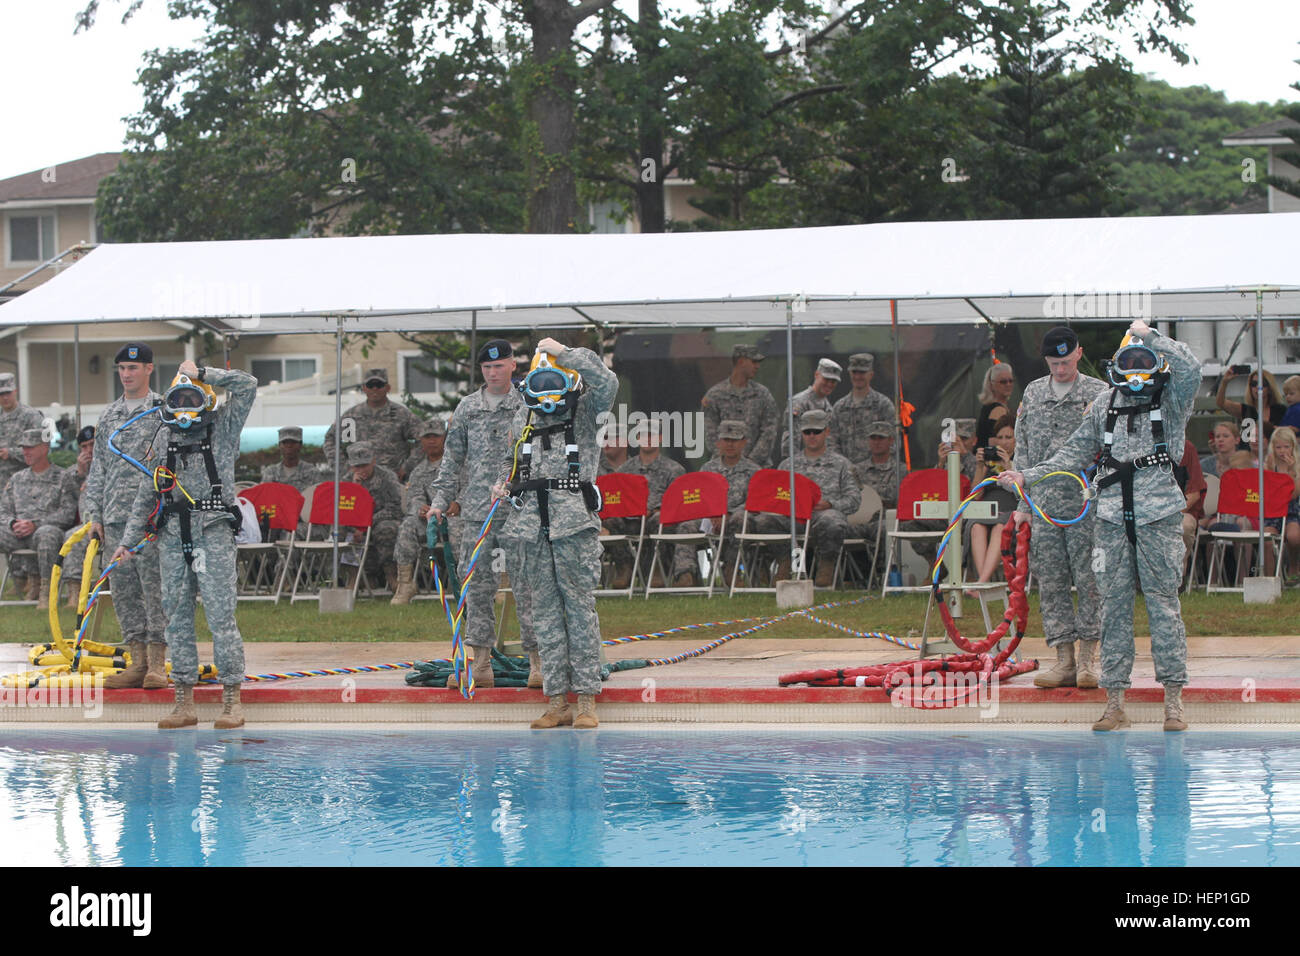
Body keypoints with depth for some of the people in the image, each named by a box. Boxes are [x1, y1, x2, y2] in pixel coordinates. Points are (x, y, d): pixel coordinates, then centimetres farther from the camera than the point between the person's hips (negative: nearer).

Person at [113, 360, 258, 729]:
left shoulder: (222, 430, 7)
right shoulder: (163, 442, 17)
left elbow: (246, 385, -4)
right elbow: (146, 495, 18)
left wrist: (201, 373, -1)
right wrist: (128, 540, 12)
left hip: (213, 532, -4)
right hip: (173, 534, 4)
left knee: (221, 614, -8)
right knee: (177, 616, 4)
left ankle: (231, 701, -6)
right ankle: (184, 701, 7)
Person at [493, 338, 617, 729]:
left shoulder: (584, 410, 3)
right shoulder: (523, 418, 17)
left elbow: (607, 383, -16)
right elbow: (510, 458, 30)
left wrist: (564, 352, -14)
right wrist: (504, 483, 10)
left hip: (575, 521, -5)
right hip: (533, 521, 5)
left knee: (579, 606, -6)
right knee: (545, 609, 4)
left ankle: (587, 700, -4)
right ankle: (556, 701, 6)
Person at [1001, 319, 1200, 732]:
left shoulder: (1172, 402, 3)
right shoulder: (1103, 407, 13)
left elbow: (1190, 367, -17)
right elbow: (1076, 453, 21)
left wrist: (1149, 334, -12)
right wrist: (1027, 476, 16)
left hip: (1160, 516, -3)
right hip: (1113, 519, 3)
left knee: (1164, 605, -3)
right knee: (1114, 607, 3)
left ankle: (1174, 698, 2)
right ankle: (1115, 702, 5)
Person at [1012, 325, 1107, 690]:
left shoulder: (1099, 393, 2)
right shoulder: (1033, 394, 14)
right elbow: (1023, 451, 16)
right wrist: (1023, 503, 10)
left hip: (1086, 502, -3)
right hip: (1043, 503, 3)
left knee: (1089, 580, -4)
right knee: (1051, 581, 2)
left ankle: (1088, 659, 3)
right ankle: (1065, 661, 5)